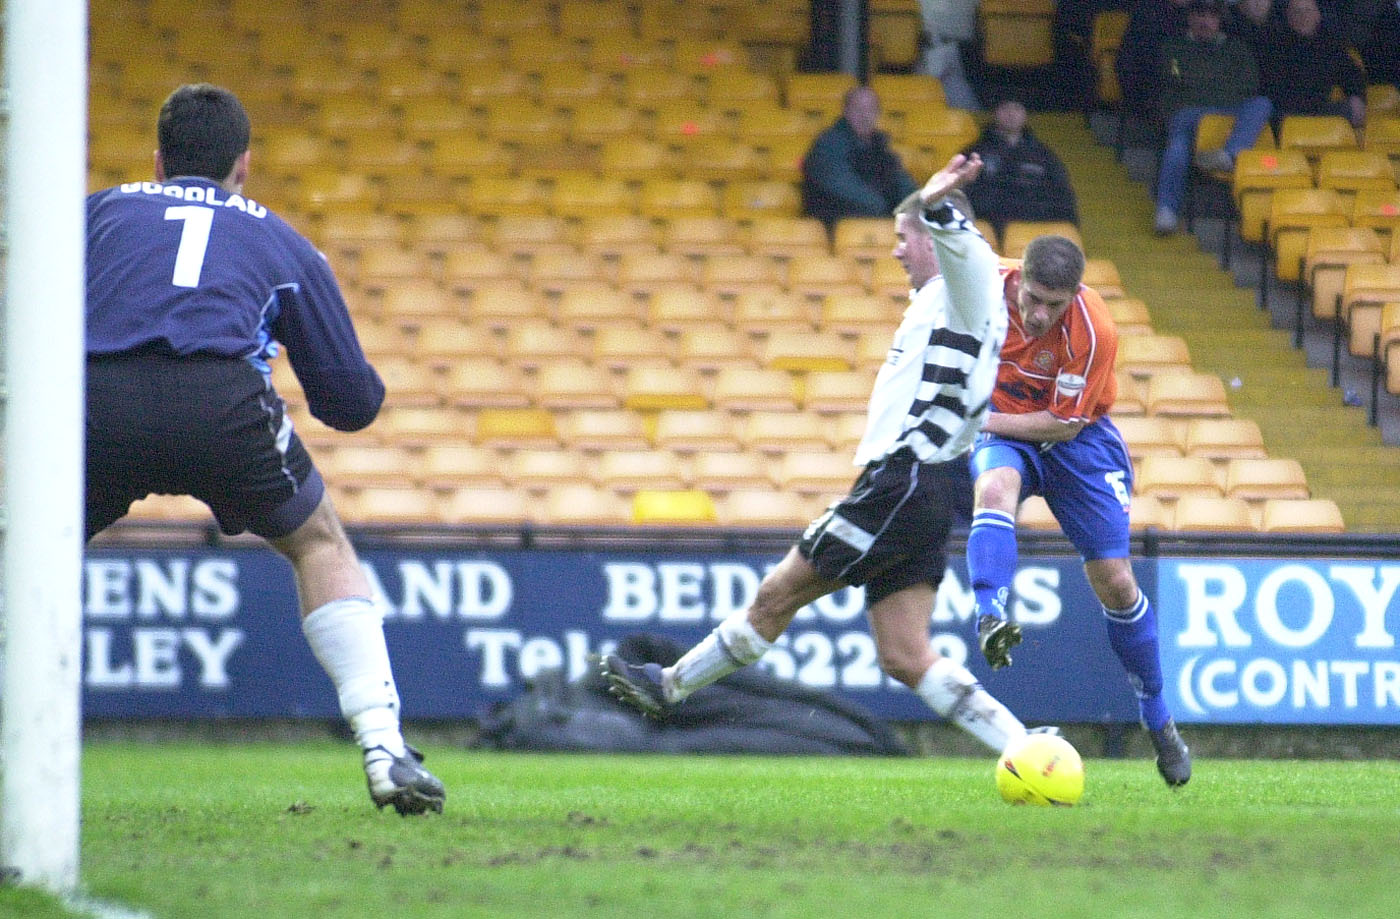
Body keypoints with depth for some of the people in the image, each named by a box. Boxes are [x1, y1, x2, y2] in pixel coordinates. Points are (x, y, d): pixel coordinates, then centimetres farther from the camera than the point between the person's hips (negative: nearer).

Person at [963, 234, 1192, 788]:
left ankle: (1157, 719, 16)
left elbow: (1063, 425, -21)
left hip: (1073, 436, -1)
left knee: (1114, 580, -1)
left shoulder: (1094, 332, -28)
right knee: (995, 486, -37)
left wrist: (983, 419, -22)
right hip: (1002, 426, 1)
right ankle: (991, 620, -53)